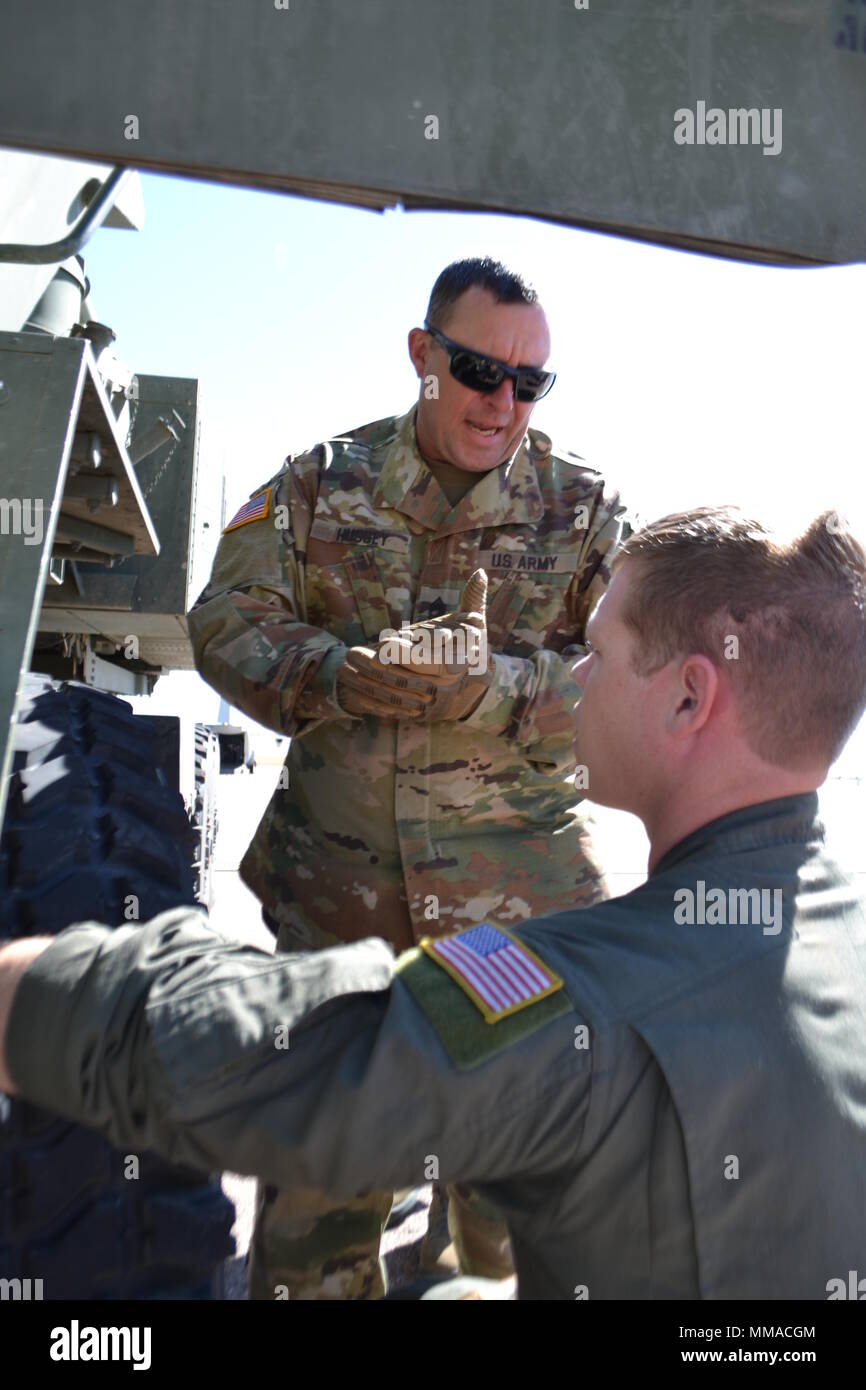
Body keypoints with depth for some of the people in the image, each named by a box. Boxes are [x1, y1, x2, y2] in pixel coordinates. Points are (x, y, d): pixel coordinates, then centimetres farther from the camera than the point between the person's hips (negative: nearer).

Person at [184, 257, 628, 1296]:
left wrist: (490, 688, -26)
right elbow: (228, 623, -2)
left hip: (519, 870, 0)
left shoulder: (583, 505, 0)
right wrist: (345, 674, -21)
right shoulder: (323, 482, 2)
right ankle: (314, 1282, 39)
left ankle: (501, 1259, 42)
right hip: (336, 868, 1)